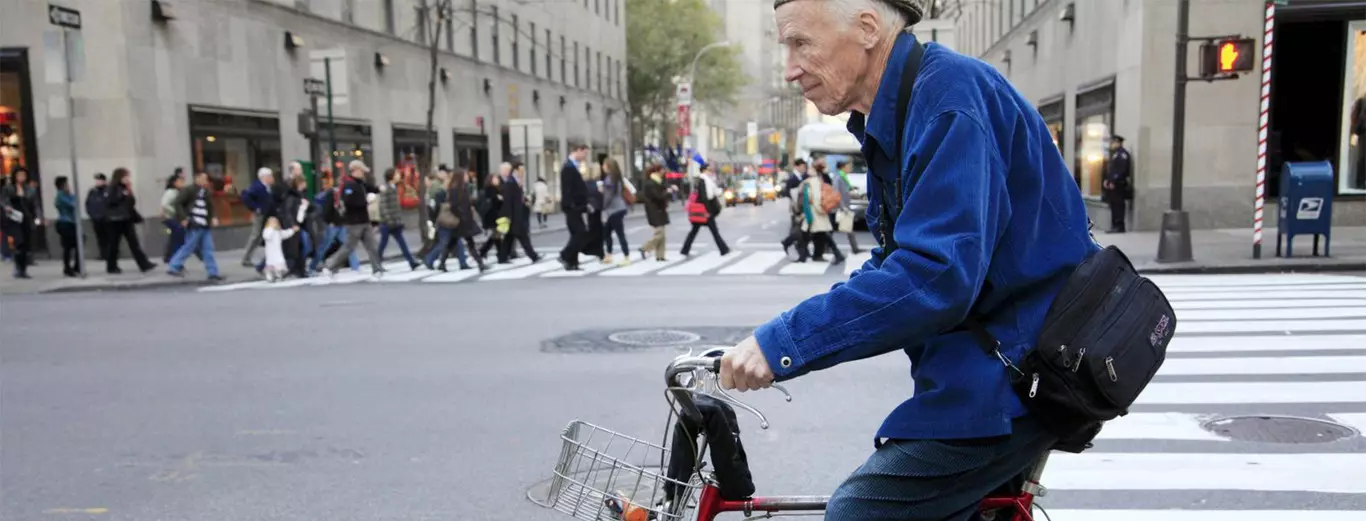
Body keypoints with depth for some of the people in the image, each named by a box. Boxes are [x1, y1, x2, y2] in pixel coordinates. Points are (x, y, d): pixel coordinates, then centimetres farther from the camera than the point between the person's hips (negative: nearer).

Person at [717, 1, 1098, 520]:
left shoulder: (949, 94, -20)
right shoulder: (892, 115, 10)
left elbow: (937, 274, -30)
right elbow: (899, 260, 16)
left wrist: (785, 343, -27)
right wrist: (781, 336, 5)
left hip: (1016, 372, -10)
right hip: (984, 364, 10)